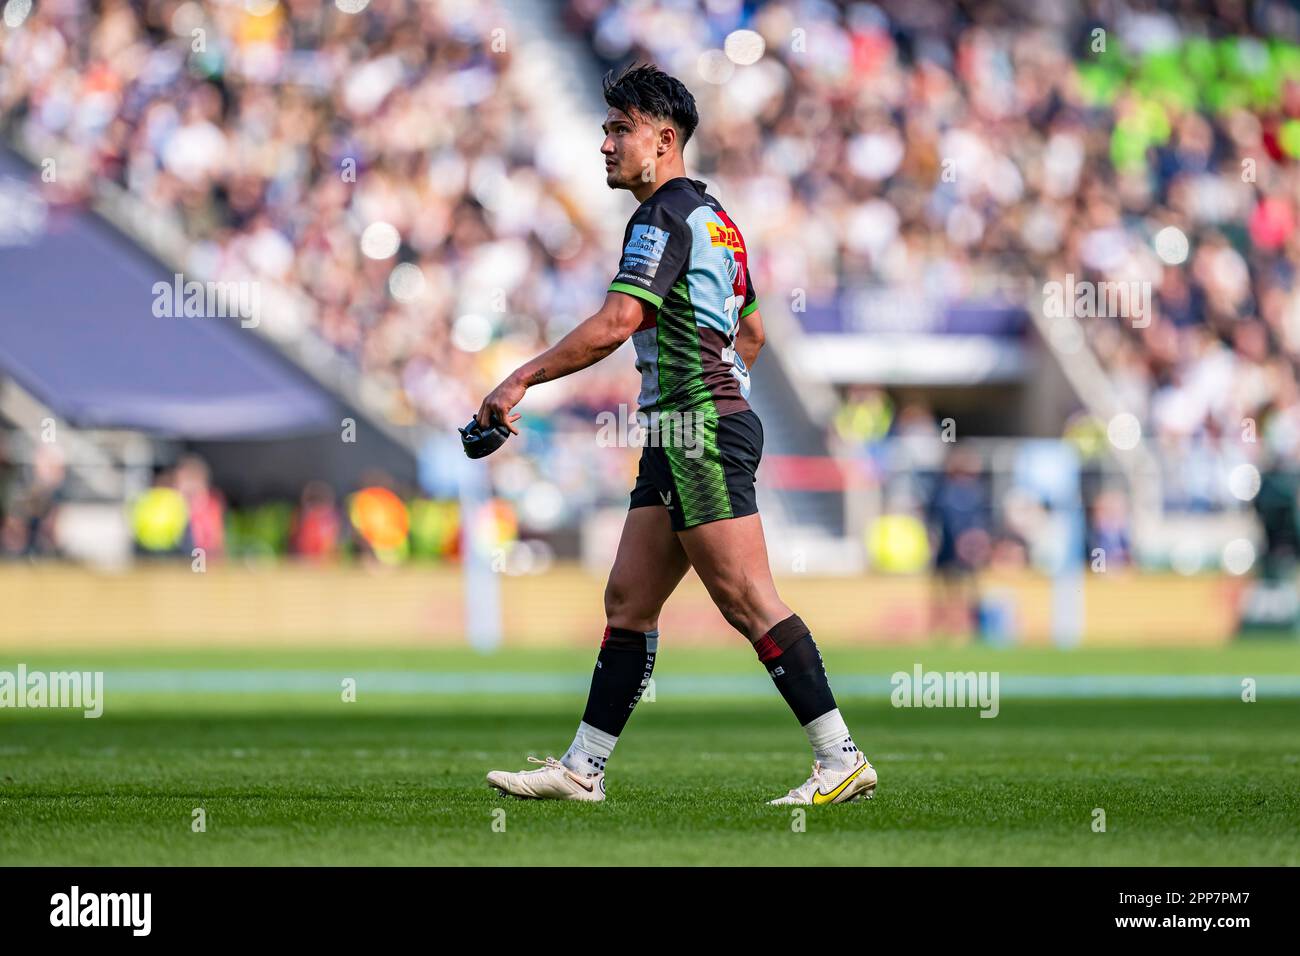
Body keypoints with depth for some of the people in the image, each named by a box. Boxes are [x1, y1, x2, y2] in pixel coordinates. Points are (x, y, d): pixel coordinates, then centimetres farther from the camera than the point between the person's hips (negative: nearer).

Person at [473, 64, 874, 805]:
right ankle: (584, 768, 11)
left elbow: (615, 325, -22)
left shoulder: (665, 216, -12)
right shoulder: (712, 216, 19)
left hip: (701, 432, -10)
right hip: (684, 438, 10)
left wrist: (521, 380, -17)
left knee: (750, 603, -11)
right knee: (628, 602, 9)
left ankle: (843, 760, -11)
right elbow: (751, 333, 28)